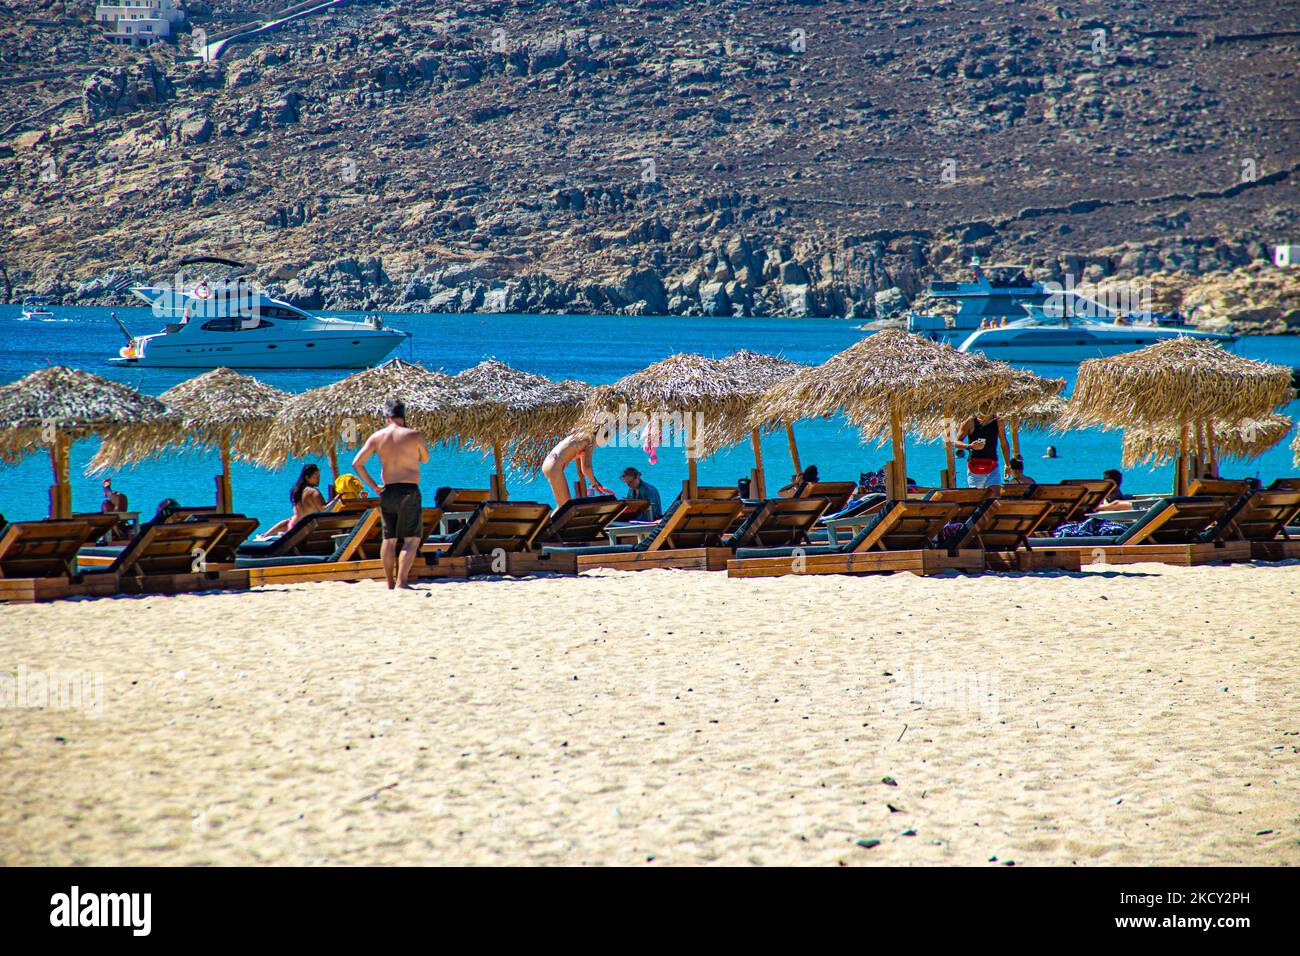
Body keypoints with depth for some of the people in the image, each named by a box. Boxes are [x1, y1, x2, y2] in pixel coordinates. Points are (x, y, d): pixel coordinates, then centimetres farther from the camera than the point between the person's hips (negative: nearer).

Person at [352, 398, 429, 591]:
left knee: (389, 539, 14)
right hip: (409, 491, -4)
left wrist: (373, 486, 7)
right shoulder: (414, 435, -6)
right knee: (412, 539, -3)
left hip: (387, 492, 4)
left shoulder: (377, 437, 3)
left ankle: (390, 583, 17)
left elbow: (357, 463, 1)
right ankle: (401, 581, -15)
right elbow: (425, 459, 11)